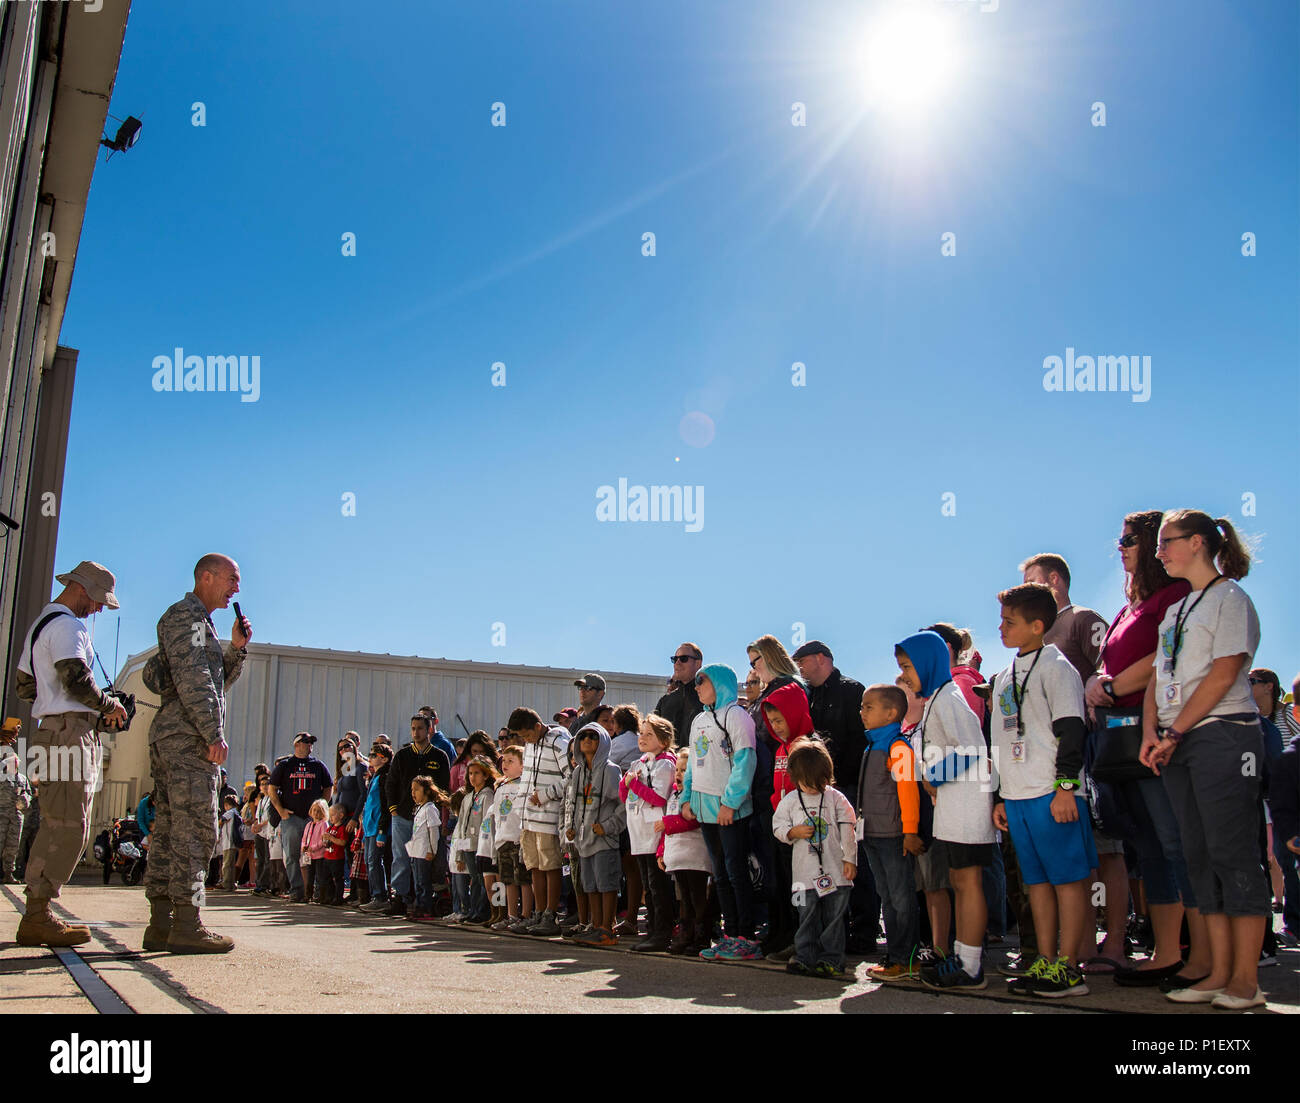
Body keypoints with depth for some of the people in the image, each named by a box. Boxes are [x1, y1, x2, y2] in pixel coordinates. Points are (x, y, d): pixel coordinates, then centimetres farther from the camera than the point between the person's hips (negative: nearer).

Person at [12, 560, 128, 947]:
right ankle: (37, 918, -11)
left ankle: (38, 914, 13)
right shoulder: (67, 626, -9)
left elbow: (23, 686, 25)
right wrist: (110, 705, -3)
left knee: (59, 826, 11)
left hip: (51, 729, 11)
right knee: (67, 826, -11)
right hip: (71, 732, -11)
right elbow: (77, 681, -20)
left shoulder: (40, 624, 23)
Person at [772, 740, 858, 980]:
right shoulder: (790, 800, 6)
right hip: (806, 871, 1)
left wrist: (850, 859, -1)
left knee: (834, 916, 3)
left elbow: (848, 830, 3)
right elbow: (777, 826, 8)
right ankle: (805, 958, 8)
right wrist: (794, 832, -11)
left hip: (836, 870, 0)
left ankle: (831, 960, 10)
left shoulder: (836, 798, 2)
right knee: (807, 916, 1)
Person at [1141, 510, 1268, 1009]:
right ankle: (1219, 973, 13)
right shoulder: (1176, 609, 19)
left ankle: (1245, 980, 0)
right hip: (1179, 743, 8)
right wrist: (1151, 733, 1)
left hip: (1223, 736, -8)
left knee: (1233, 854, -6)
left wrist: (1175, 733, -14)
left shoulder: (1230, 598, -4)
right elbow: (1159, 677, 16)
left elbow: (1223, 674, -13)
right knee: (1201, 857, 8)